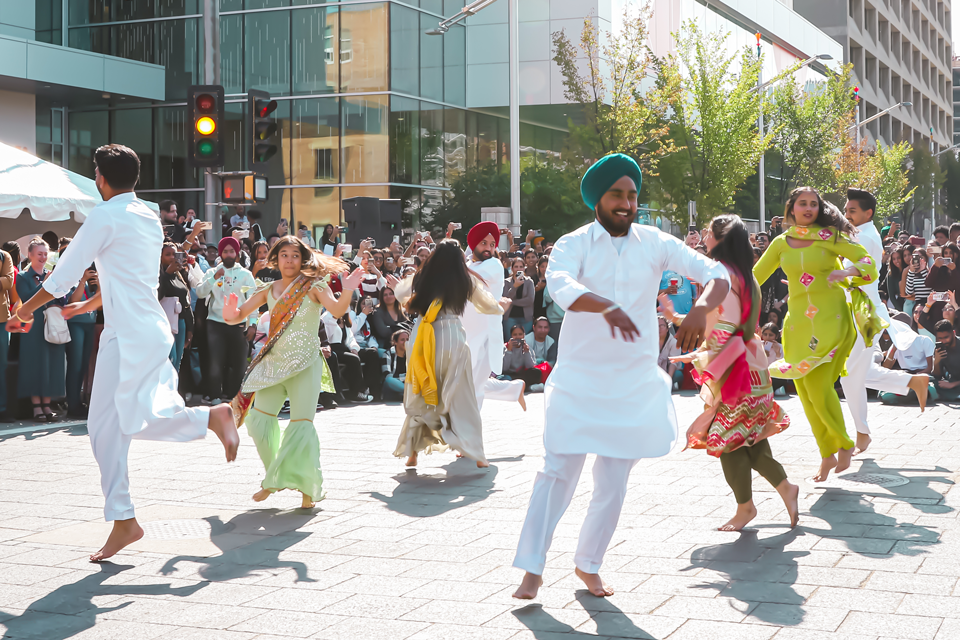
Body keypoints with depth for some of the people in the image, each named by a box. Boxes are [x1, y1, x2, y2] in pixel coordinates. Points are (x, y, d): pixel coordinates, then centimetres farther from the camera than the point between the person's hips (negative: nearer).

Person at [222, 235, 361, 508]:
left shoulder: (313, 286, -3)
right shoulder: (268, 290, 9)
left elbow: (337, 310, -19)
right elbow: (237, 316, 7)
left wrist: (347, 292, -39)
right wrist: (230, 313, -16)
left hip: (305, 364, -4)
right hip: (273, 363, 4)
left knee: (301, 424, -12)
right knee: (259, 421, -2)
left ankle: (307, 488, 2)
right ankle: (273, 479, 19)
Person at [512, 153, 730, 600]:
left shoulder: (655, 244, 1)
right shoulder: (574, 245, -5)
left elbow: (716, 273, -6)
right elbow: (560, 285, -27)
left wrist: (701, 308, -28)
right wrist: (607, 306, -46)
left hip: (635, 383, 2)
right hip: (577, 381, -2)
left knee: (613, 483, 8)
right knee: (558, 472, -3)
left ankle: (588, 564, 26)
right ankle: (532, 569, 7)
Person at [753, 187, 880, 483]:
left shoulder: (830, 237, 2)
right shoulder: (781, 243, 10)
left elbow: (867, 261, 1)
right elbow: (755, 276, 15)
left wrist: (847, 272, -18)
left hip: (830, 319, -4)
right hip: (798, 323, 4)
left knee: (818, 386, -15)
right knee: (805, 392, 2)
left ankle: (844, 445, 6)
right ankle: (828, 455, 17)